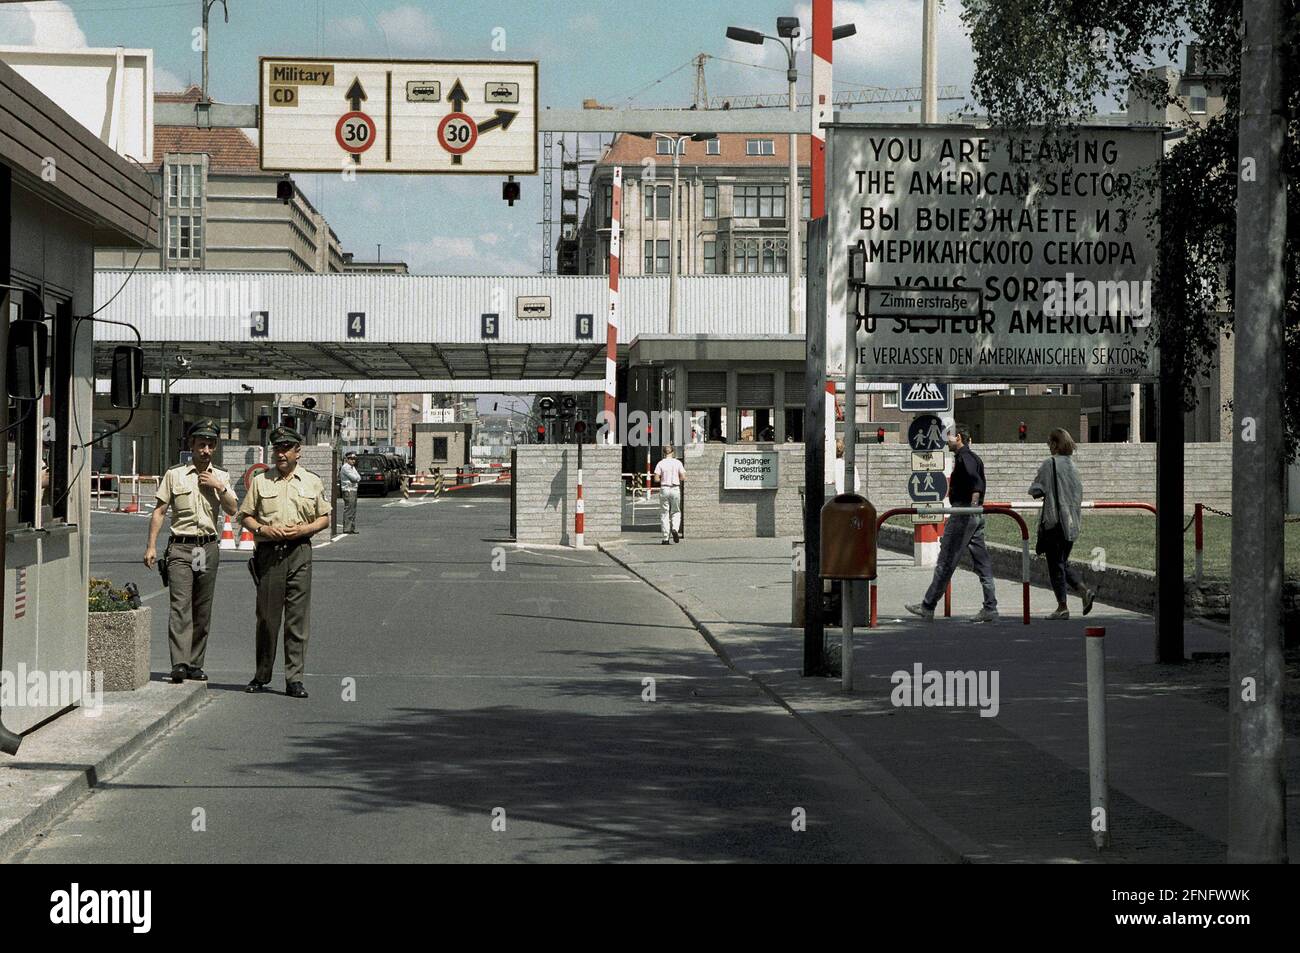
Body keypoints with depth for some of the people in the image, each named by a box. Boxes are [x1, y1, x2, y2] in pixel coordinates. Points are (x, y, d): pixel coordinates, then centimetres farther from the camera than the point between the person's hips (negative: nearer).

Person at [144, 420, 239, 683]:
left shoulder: (221, 477, 13)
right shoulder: (174, 475, 5)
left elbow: (232, 510, 3)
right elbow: (159, 511, 5)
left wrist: (220, 488, -10)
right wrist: (151, 546, -2)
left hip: (209, 547, 3)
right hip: (180, 546, -3)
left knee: (202, 610, 6)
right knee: (180, 605, -14)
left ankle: (195, 664, 13)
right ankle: (179, 664, -22)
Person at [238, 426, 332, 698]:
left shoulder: (313, 482, 11)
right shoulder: (261, 481, 10)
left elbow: (325, 518, 14)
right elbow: (245, 516, 11)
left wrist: (303, 529, -5)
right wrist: (263, 529, -8)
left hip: (299, 551, 0)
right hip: (268, 552, 0)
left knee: (297, 617, -3)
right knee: (266, 616, 3)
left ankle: (294, 678, 0)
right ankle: (262, 675, 15)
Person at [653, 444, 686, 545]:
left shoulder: (660, 463, -3)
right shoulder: (677, 463, 0)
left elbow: (656, 479, -7)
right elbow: (683, 478, -2)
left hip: (664, 489, -1)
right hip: (675, 488, 1)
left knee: (664, 513, 5)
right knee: (676, 512, 16)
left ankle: (666, 538, 2)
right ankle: (675, 529, -11)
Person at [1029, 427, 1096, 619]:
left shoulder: (1049, 464, -12)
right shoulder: (1073, 465, 8)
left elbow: (1036, 490, -11)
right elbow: (1080, 492, 14)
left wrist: (1039, 492, 9)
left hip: (1054, 519, -6)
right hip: (1072, 521, 6)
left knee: (1055, 563, 1)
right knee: (1063, 561, 18)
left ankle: (1062, 607, 2)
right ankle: (1084, 590, -2)